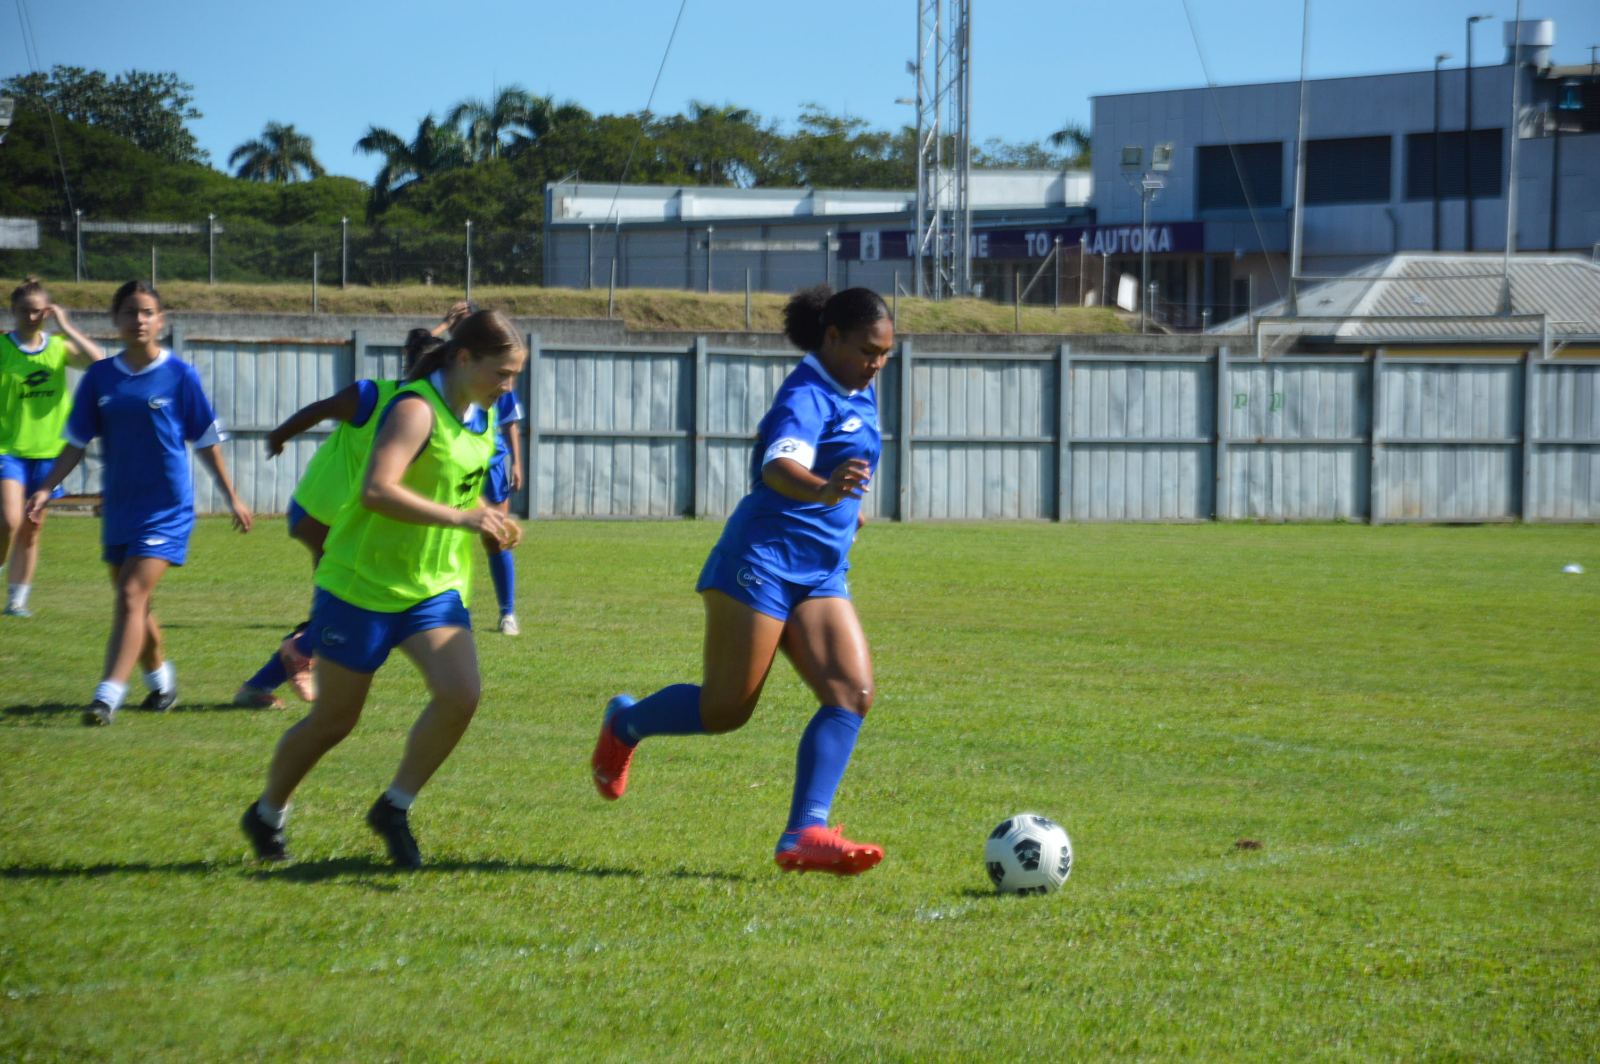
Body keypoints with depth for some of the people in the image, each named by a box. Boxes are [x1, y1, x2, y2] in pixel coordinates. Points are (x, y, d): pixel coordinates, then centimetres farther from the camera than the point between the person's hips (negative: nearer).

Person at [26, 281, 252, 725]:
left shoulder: (179, 375, -6)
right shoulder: (100, 377, 2)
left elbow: (206, 442, 2)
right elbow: (76, 443, 7)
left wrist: (232, 497, 6)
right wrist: (45, 489, -3)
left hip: (167, 509, -4)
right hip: (118, 506, 4)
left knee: (132, 596, -17)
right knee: (133, 603, 14)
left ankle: (108, 696, -23)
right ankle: (161, 680, 36)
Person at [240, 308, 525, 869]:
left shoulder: (481, 416, 6)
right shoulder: (416, 411, -21)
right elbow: (377, 491, -35)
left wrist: (492, 522, 6)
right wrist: (461, 517, -38)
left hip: (436, 588, 7)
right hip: (363, 586, -7)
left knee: (461, 695, -16)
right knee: (333, 721, 5)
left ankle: (395, 808, 2)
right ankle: (267, 815, 30)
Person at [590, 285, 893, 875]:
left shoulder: (859, 394, 12)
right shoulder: (807, 395, -17)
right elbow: (779, 464, -37)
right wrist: (820, 490, -57)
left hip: (821, 573, 8)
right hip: (762, 560, -8)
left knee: (853, 693, -12)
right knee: (726, 708, -2)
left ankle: (805, 833, -18)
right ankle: (624, 725, 27)